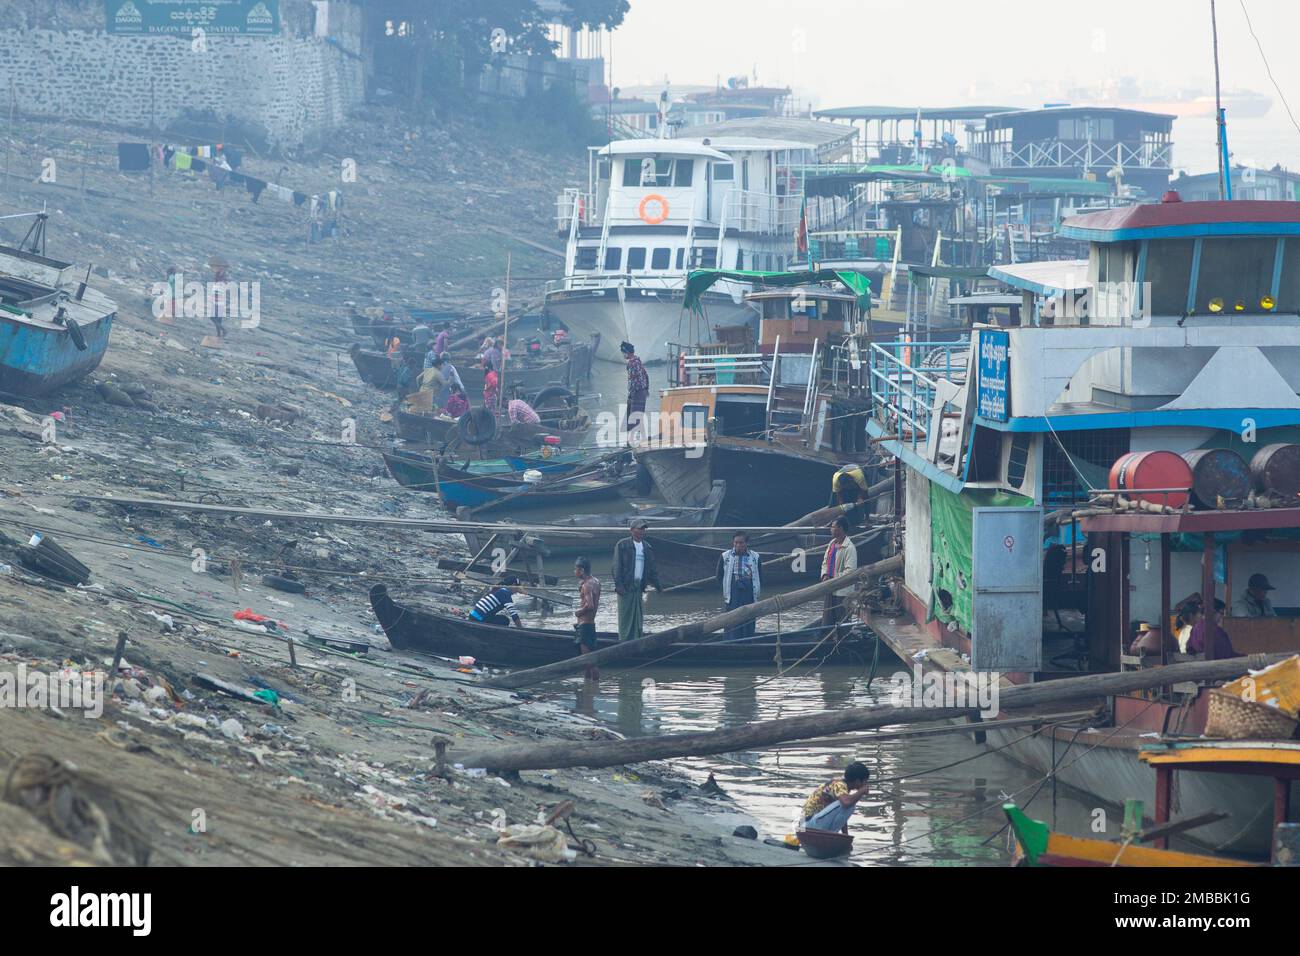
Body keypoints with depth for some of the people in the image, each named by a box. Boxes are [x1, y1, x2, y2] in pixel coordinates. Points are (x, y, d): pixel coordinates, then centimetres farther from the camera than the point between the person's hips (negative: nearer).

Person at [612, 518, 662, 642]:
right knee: (626, 616, -5)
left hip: (638, 587, 5)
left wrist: (658, 585, 11)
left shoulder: (647, 547, 14)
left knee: (637, 617, 5)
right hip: (625, 587, -5)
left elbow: (652, 568, 18)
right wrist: (618, 585, -16)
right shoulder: (622, 545, -4)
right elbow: (617, 566, -8)